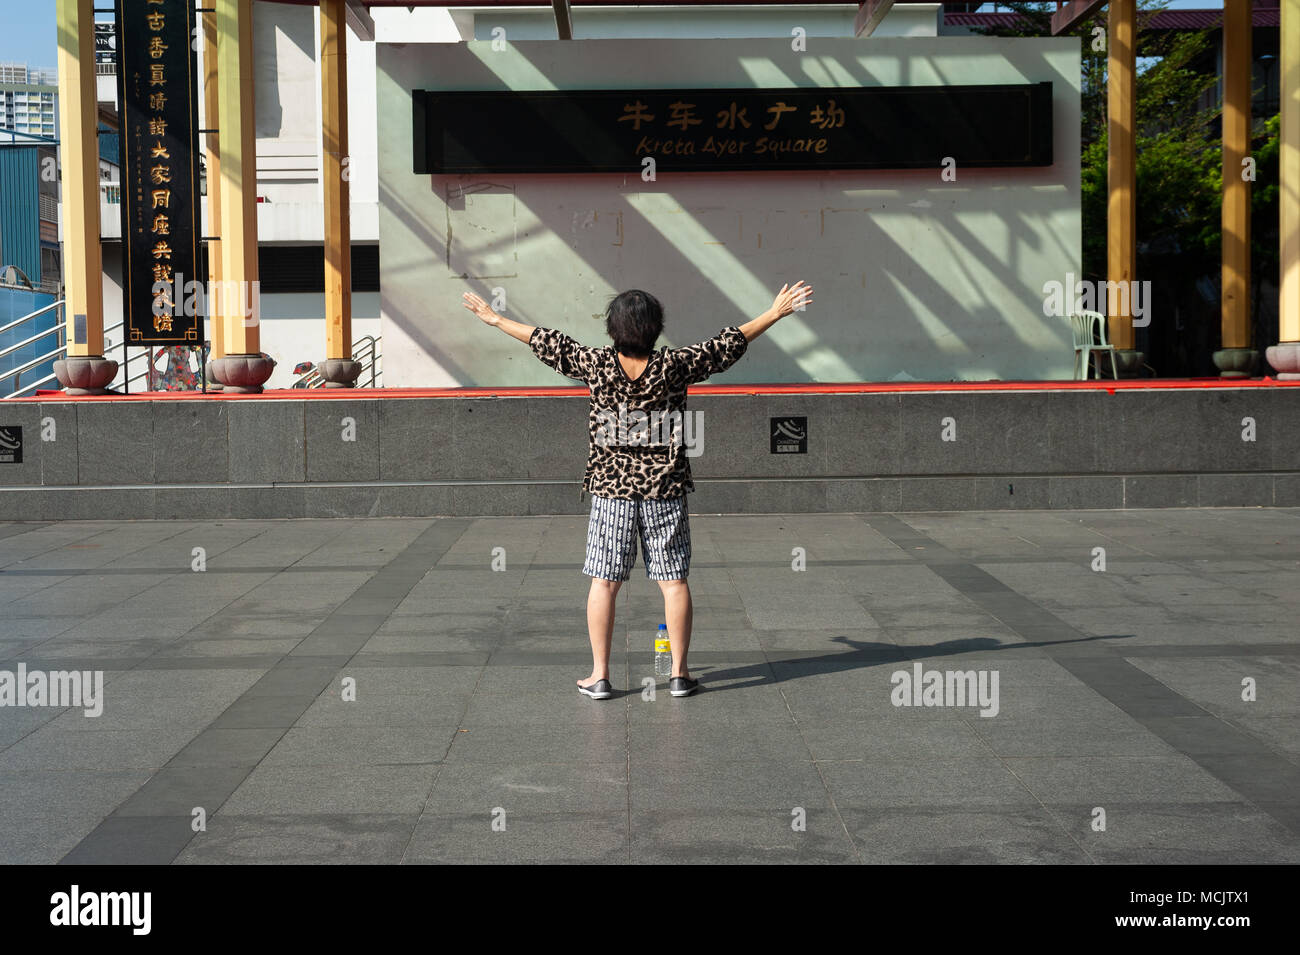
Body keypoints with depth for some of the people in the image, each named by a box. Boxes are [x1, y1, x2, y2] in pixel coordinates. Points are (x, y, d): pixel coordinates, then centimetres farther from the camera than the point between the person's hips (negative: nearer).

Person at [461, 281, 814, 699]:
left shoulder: (596, 365, -7)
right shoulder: (675, 366, -8)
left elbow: (548, 343, 4)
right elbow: (728, 344, -1)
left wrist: (495, 319, 17)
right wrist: (776, 313, 10)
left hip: (611, 490, 0)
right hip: (665, 491, 0)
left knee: (604, 582, 6)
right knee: (674, 581, 7)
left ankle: (599, 675, 9)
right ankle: (679, 673, 11)